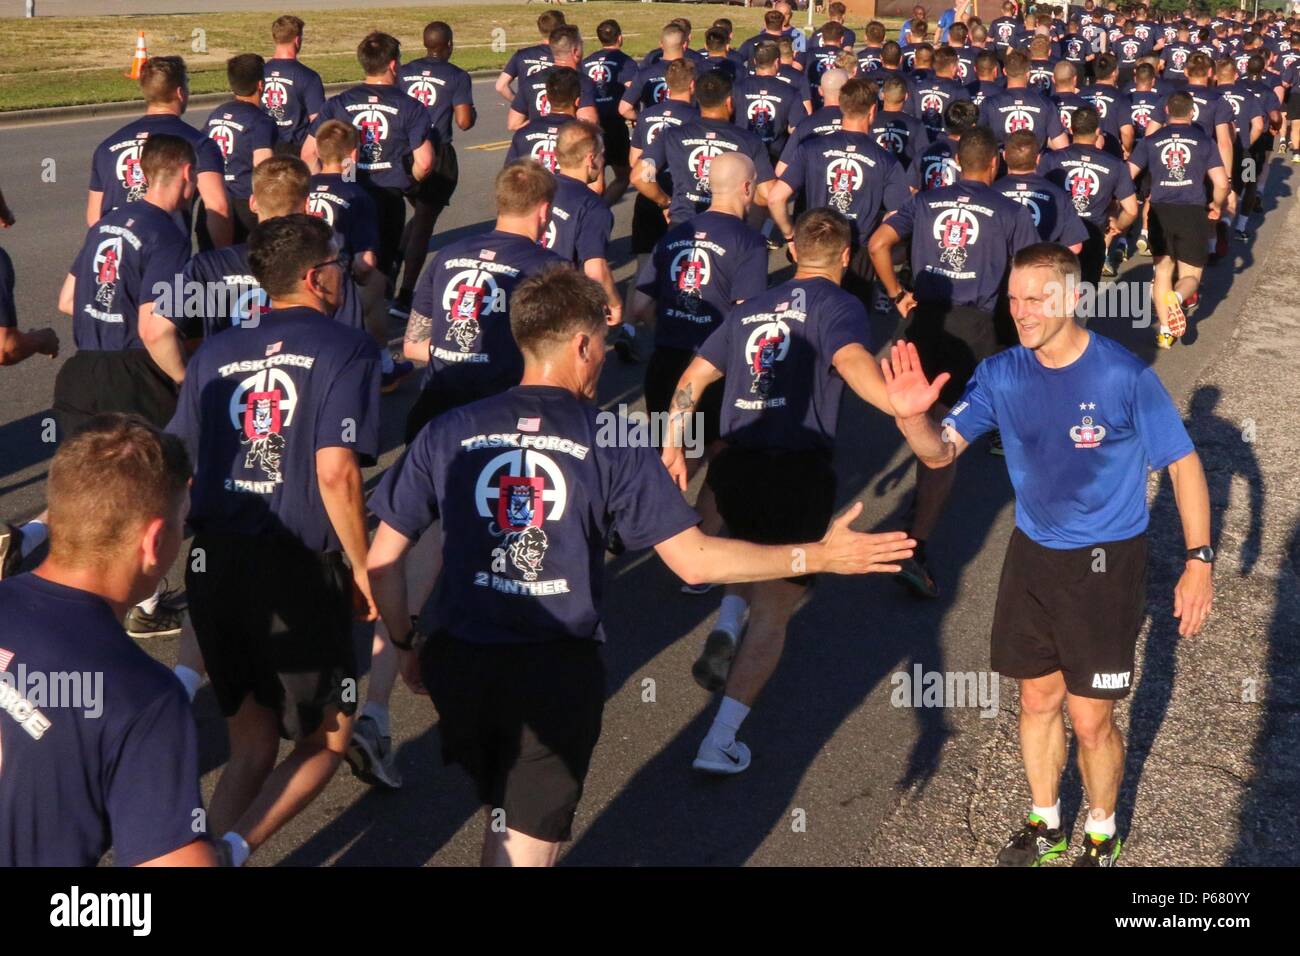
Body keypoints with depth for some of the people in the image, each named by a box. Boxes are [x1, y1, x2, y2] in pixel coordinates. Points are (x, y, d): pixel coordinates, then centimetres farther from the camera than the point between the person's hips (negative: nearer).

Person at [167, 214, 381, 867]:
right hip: (299, 568, -5)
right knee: (326, 740, 12)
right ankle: (232, 847, -8)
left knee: (252, 747, 20)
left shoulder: (215, 353, 12)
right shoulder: (345, 349, -5)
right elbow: (336, 472, -16)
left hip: (211, 563, 6)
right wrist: (363, 568, -5)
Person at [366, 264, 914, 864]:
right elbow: (694, 562, -10)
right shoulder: (611, 443, -7)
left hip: (460, 664, 3)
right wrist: (821, 556, 0)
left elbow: (383, 560, 0)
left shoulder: (450, 432, 0)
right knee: (527, 846, 11)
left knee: (501, 824, 28)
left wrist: (405, 646, 17)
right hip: (558, 674, -3)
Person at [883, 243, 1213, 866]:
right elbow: (941, 453, -12)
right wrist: (913, 417, -34)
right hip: (1032, 556, 4)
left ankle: (1102, 835, 31)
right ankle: (1045, 824, 40)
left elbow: (1183, 464, -11)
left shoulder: (1125, 376, -20)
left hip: (1107, 563, -4)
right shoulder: (1000, 374, -8)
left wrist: (1199, 561, -15)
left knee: (1090, 720, 3)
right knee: (1037, 700, 17)